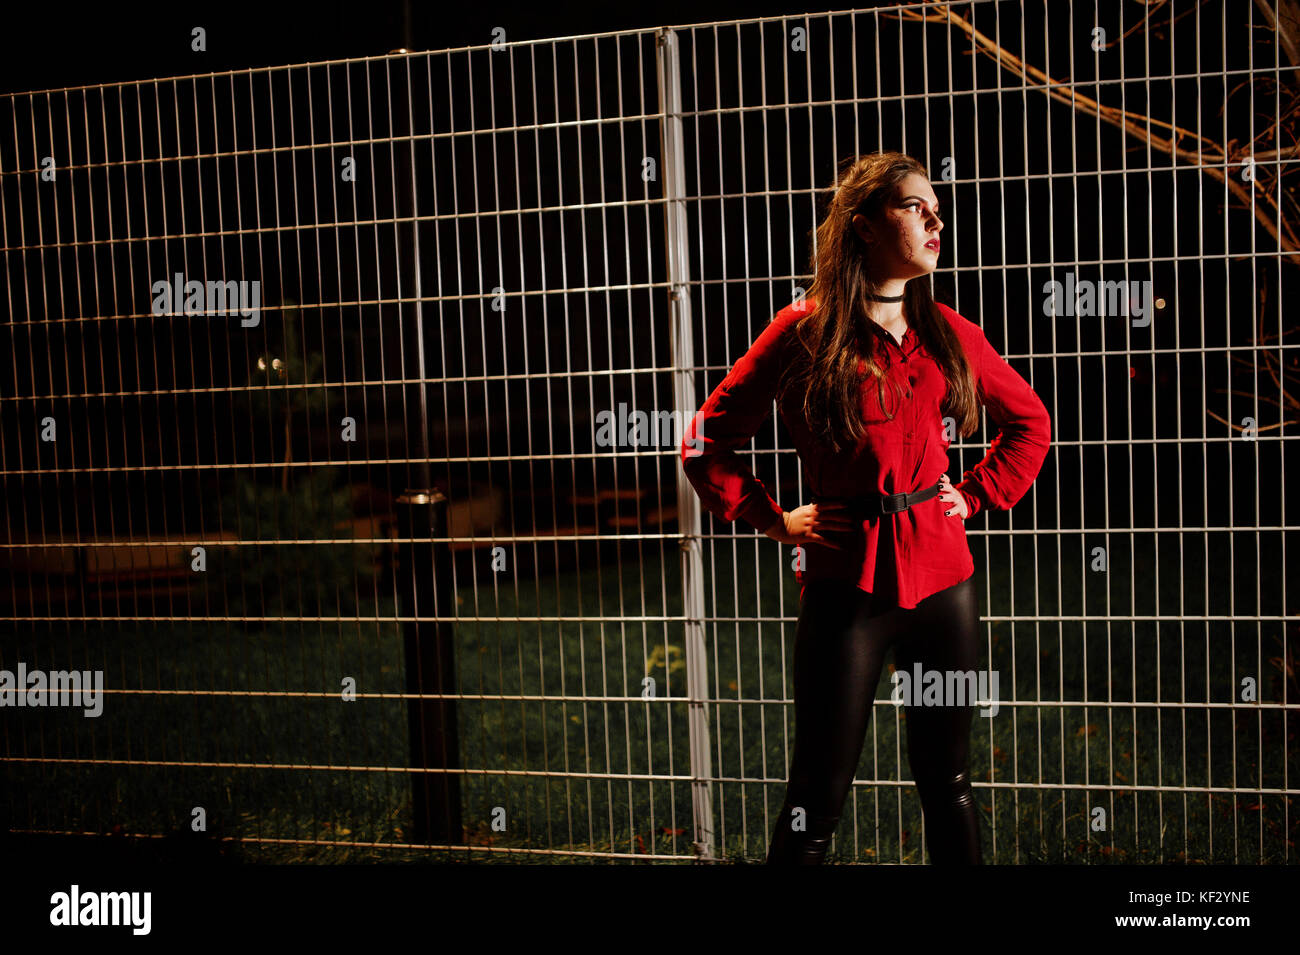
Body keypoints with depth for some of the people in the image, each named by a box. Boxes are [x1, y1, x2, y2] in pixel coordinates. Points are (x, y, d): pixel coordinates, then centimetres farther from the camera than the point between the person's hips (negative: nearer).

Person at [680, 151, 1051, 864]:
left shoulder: (949, 334, 7)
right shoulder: (804, 333, -5)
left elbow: (1030, 423, 22)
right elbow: (705, 443, 1)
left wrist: (976, 496, 10)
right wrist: (775, 522, -3)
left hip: (942, 579, 4)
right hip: (847, 585, -4)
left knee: (947, 786, 13)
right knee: (817, 803, 2)